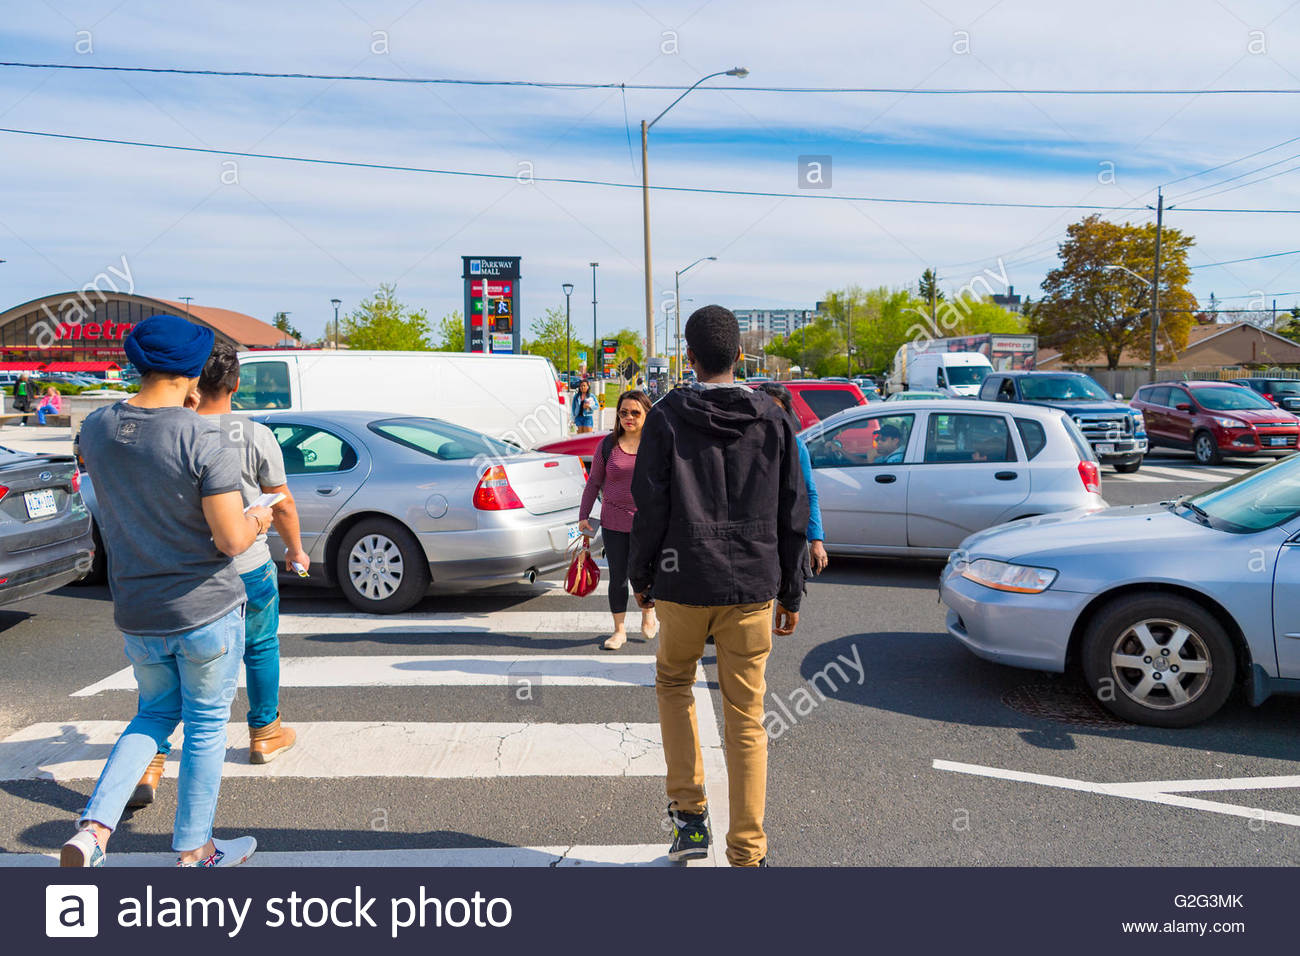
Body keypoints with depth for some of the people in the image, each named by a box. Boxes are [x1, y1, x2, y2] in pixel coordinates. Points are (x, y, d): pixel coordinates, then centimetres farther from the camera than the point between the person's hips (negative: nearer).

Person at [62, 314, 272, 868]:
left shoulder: (97, 427, -3)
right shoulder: (204, 439, -22)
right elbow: (231, 541, -24)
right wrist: (256, 520, 0)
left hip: (136, 612, 5)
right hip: (207, 610, -5)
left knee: (155, 714, 25)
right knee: (206, 727, 12)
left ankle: (92, 830, 11)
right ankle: (193, 853, 26)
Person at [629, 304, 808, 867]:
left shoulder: (666, 417, -4)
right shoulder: (773, 419, 4)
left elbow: (650, 507, -5)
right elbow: (793, 513, 6)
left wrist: (639, 576, 8)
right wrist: (791, 592, 13)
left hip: (683, 584, -2)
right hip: (753, 587, 2)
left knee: (673, 683, 23)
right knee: (746, 719, 9)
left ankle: (689, 814, 18)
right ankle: (748, 853, 14)